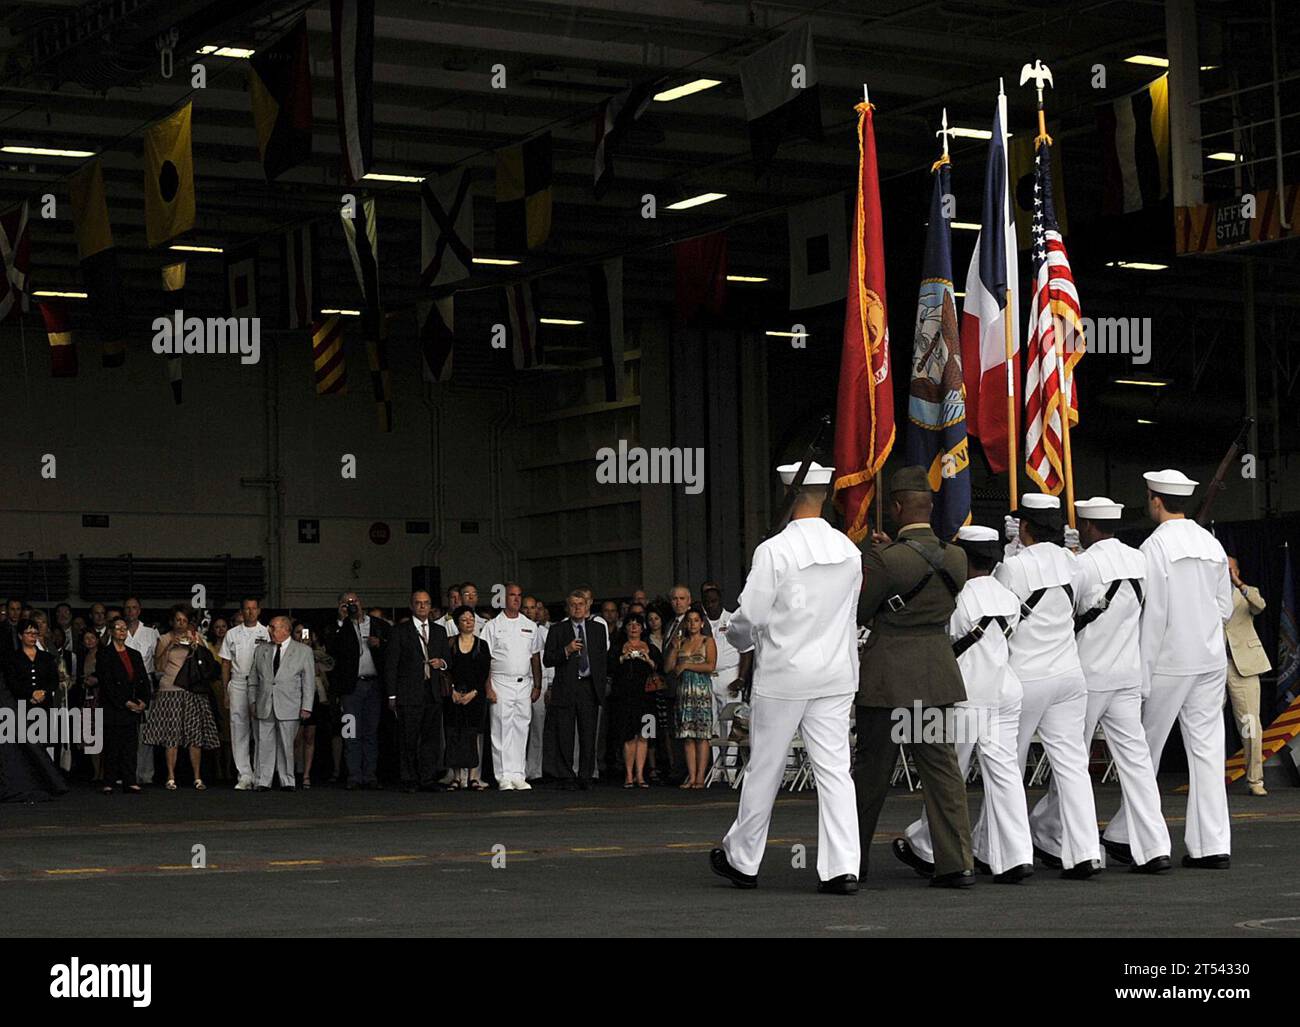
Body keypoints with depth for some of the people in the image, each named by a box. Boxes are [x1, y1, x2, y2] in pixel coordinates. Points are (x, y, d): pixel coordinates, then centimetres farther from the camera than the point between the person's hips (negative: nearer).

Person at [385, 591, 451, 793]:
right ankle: (409, 780, 4)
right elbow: (391, 664, 0)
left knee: (432, 737, 0)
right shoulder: (400, 631, 3)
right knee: (408, 740, -2)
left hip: (433, 691, 4)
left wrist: (442, 662, -1)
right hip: (409, 692, -4)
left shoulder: (439, 632, 17)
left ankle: (428, 779, 4)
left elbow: (447, 657, 25)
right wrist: (392, 695, -6)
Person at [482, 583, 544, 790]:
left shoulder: (530, 626, 13)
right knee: (502, 731, -5)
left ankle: (518, 775, 7)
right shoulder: (493, 626, 1)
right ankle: (504, 776, -2)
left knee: (521, 731, 4)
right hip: (501, 683, -4)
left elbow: (536, 658, 16)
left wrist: (537, 686, 9)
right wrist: (488, 688, -11)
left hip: (524, 685, 4)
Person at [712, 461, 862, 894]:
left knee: (764, 769, 8)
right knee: (834, 769, 3)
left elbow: (751, 616, -10)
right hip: (836, 674, 4)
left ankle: (741, 860, 21)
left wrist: (738, 637, 11)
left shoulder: (774, 550, -14)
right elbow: (851, 611, 11)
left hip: (783, 673, -4)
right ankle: (842, 867, -5)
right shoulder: (849, 550, 2)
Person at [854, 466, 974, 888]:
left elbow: (857, 613, -7)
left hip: (888, 676, -4)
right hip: (937, 675, 4)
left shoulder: (884, 560, -17)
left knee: (872, 769, 7)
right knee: (942, 764, 5)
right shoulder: (956, 558, 1)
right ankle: (956, 861, -2)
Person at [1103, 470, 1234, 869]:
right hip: (1211, 660, 5)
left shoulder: (1156, 546, -11)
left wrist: (1142, 676, -11)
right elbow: (1225, 609, 11)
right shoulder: (1212, 544, 7)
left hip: (1169, 662, -5)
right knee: (1207, 749, 3)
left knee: (1145, 750, 7)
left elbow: (1153, 614, -14)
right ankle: (1212, 844, 0)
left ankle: (1126, 835, 17)